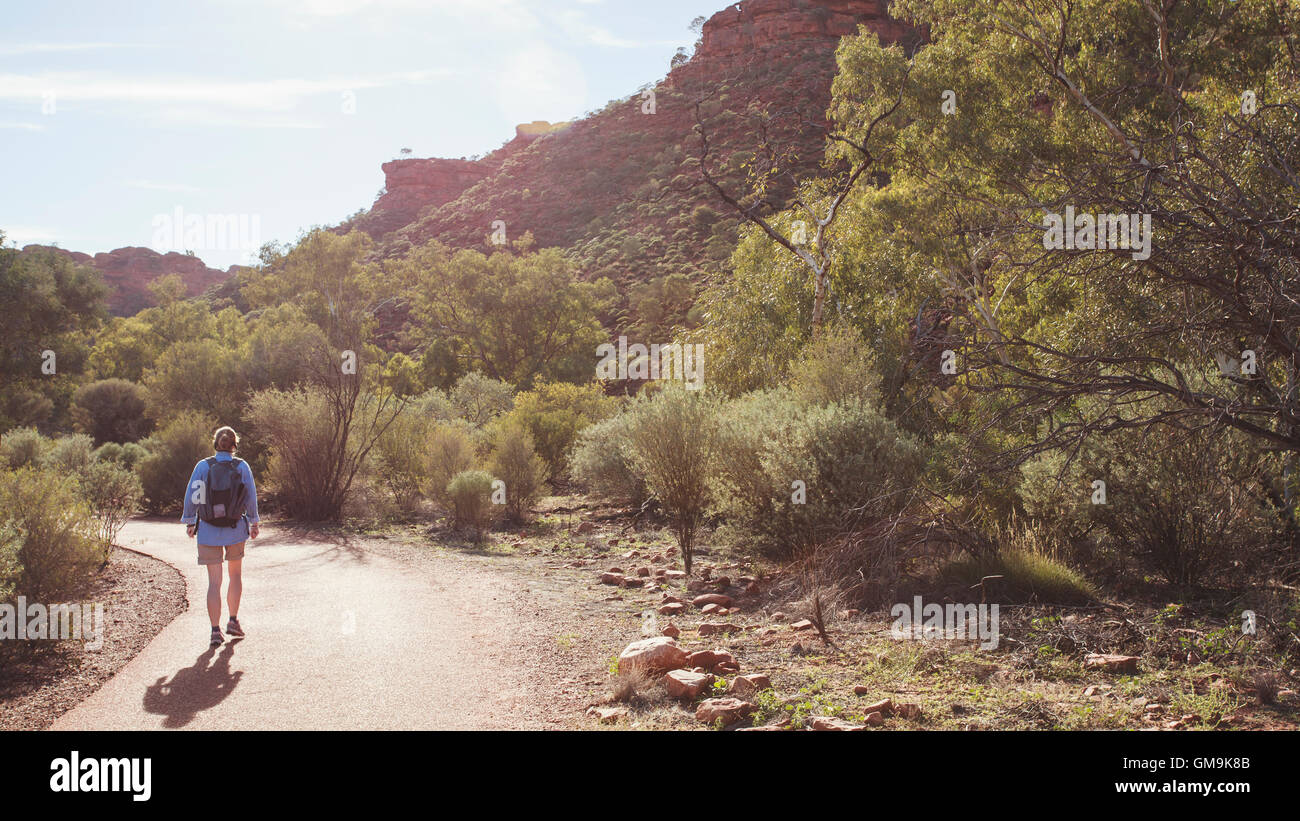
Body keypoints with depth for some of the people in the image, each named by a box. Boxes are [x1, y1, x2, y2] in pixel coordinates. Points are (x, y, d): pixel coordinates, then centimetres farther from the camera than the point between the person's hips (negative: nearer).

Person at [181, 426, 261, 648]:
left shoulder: (203, 466, -7)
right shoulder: (242, 467, -6)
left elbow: (192, 496, -4)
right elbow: (251, 497, -1)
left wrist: (189, 522, 8)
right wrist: (253, 523, 11)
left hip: (208, 531, 0)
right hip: (235, 529, 0)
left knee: (214, 582, 3)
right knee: (236, 574, 21)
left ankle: (215, 631, -2)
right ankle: (233, 621, 21)